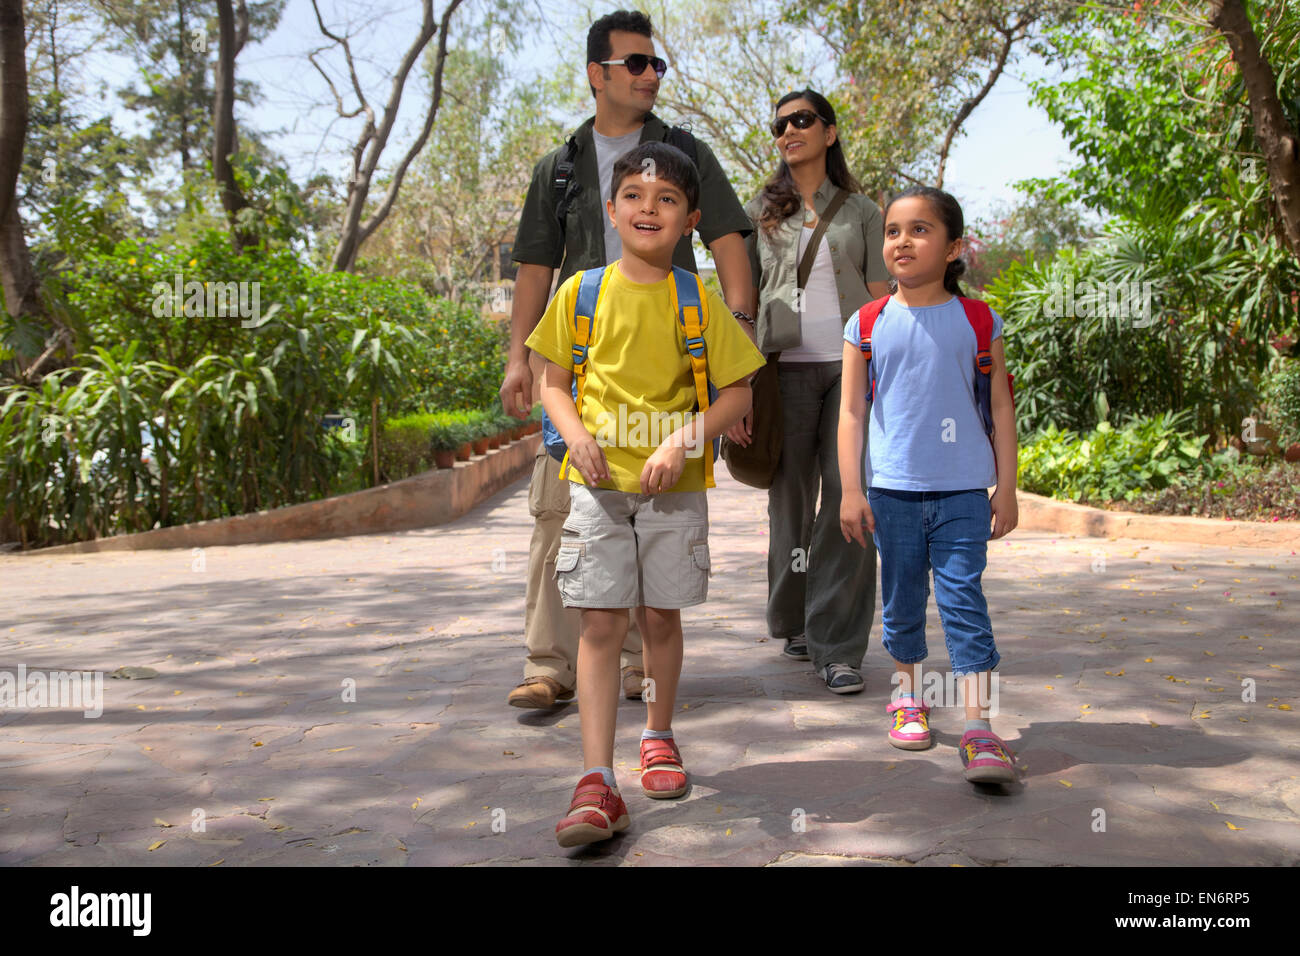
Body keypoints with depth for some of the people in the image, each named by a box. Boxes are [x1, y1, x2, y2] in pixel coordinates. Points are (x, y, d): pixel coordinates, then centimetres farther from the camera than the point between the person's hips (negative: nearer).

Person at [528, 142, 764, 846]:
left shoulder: (697, 301, 1)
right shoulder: (581, 294, 4)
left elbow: (738, 392, 2)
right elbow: (553, 382, 10)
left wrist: (682, 442, -12)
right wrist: (576, 435, -10)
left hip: (672, 485, 0)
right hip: (598, 481, 0)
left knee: (660, 616, 10)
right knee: (600, 622, -5)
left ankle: (658, 737, 34)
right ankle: (597, 781, -4)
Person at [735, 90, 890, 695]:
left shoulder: (861, 211, 14)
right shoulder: (761, 211, 14)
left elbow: (881, 298, 10)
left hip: (851, 363, 0)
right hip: (785, 366, 1)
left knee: (850, 496, -11)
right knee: (791, 496, 4)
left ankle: (837, 648, -8)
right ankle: (794, 622, 24)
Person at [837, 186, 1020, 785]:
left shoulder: (977, 322, 2)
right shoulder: (868, 325, 2)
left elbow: (1000, 407, 6)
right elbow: (851, 411, 3)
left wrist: (1006, 487, 4)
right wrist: (850, 490, -2)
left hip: (962, 490, -1)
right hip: (893, 489, 1)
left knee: (963, 598, -7)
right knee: (901, 600, 13)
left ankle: (978, 727, -6)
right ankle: (908, 695, 33)